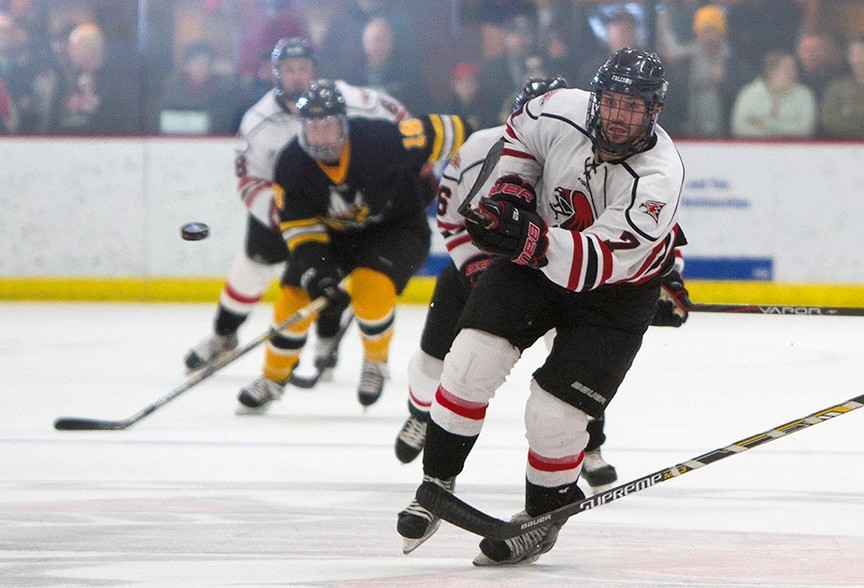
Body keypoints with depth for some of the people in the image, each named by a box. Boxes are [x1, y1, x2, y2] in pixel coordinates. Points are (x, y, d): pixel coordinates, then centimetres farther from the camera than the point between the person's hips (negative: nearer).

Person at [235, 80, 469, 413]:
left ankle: (376, 361, 1)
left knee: (370, 287, -29)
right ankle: (273, 378, 16)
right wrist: (314, 269, -28)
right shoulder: (292, 165, -20)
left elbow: (445, 132, -24)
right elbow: (298, 226, -14)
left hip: (398, 227, -4)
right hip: (335, 234, 4)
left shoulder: (379, 140, -33)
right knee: (295, 296, -7)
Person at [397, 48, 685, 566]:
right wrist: (511, 190, -8)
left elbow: (602, 262, -40)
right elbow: (519, 135, 6)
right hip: (535, 256, 4)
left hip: (617, 291, -3)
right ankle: (437, 483, 3)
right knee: (476, 357, -14)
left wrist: (530, 240, -52)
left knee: (556, 412, -10)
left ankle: (544, 516, 17)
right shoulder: (561, 112, -21)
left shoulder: (659, 177, -32)